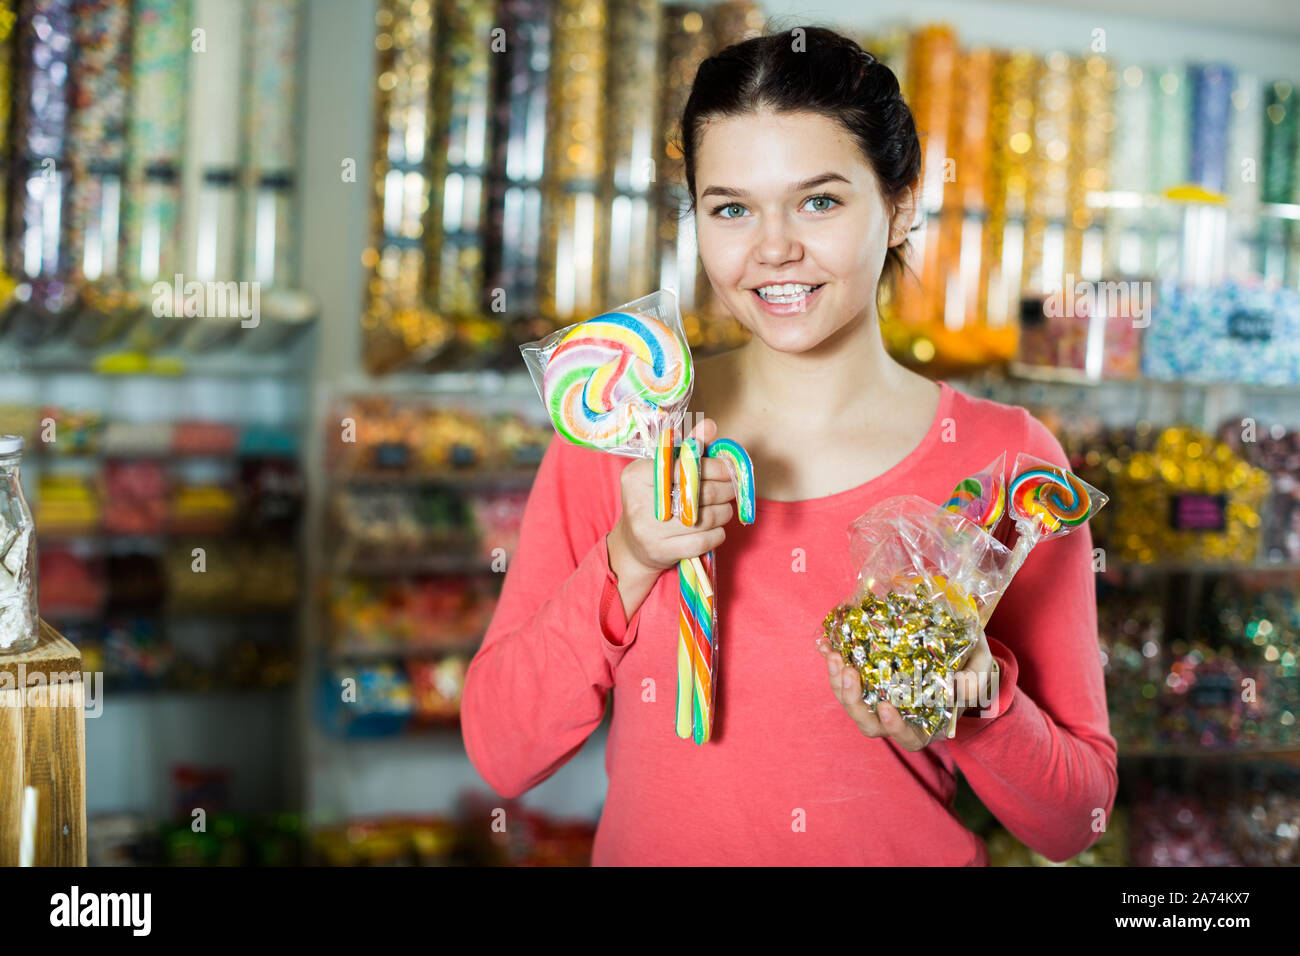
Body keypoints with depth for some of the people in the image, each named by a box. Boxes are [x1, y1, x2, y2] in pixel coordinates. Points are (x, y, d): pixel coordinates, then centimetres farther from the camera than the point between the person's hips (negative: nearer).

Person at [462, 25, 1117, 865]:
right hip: (654, 849, 1)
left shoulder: (1006, 457, -6)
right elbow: (501, 755, -5)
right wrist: (626, 567, -17)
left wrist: (973, 703, -19)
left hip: (914, 854, -1)